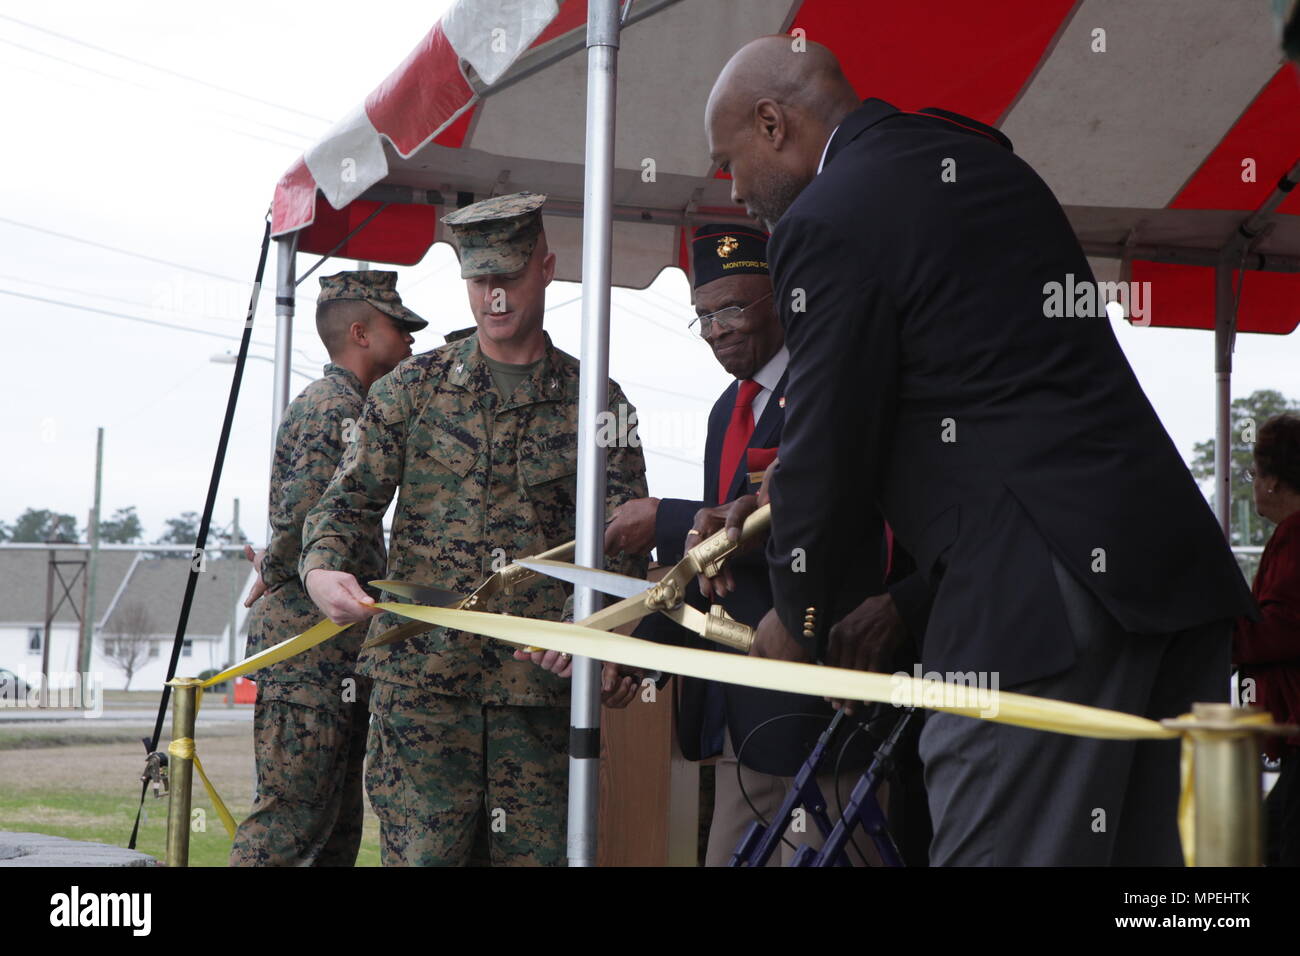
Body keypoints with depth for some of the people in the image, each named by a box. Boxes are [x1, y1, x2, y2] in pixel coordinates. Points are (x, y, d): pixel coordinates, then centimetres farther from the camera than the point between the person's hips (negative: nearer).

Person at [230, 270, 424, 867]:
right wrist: (276, 572, -7)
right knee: (294, 810, -10)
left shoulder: (354, 406, 21)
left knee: (338, 819, 11)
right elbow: (307, 517, -23)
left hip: (339, 653, 10)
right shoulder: (335, 407, -13)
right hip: (309, 643, -10)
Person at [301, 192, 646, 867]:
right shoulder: (412, 389, 10)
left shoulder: (596, 401, 9)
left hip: (541, 683, 1)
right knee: (420, 850, -5)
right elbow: (349, 501, 8)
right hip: (421, 672, -1)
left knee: (534, 852, 1)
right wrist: (320, 569, -14)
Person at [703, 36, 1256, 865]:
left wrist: (800, 616, 14)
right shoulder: (977, 161, 21)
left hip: (1040, 590, -9)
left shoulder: (829, 218, -6)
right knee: (1154, 846, 10)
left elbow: (828, 441, -3)